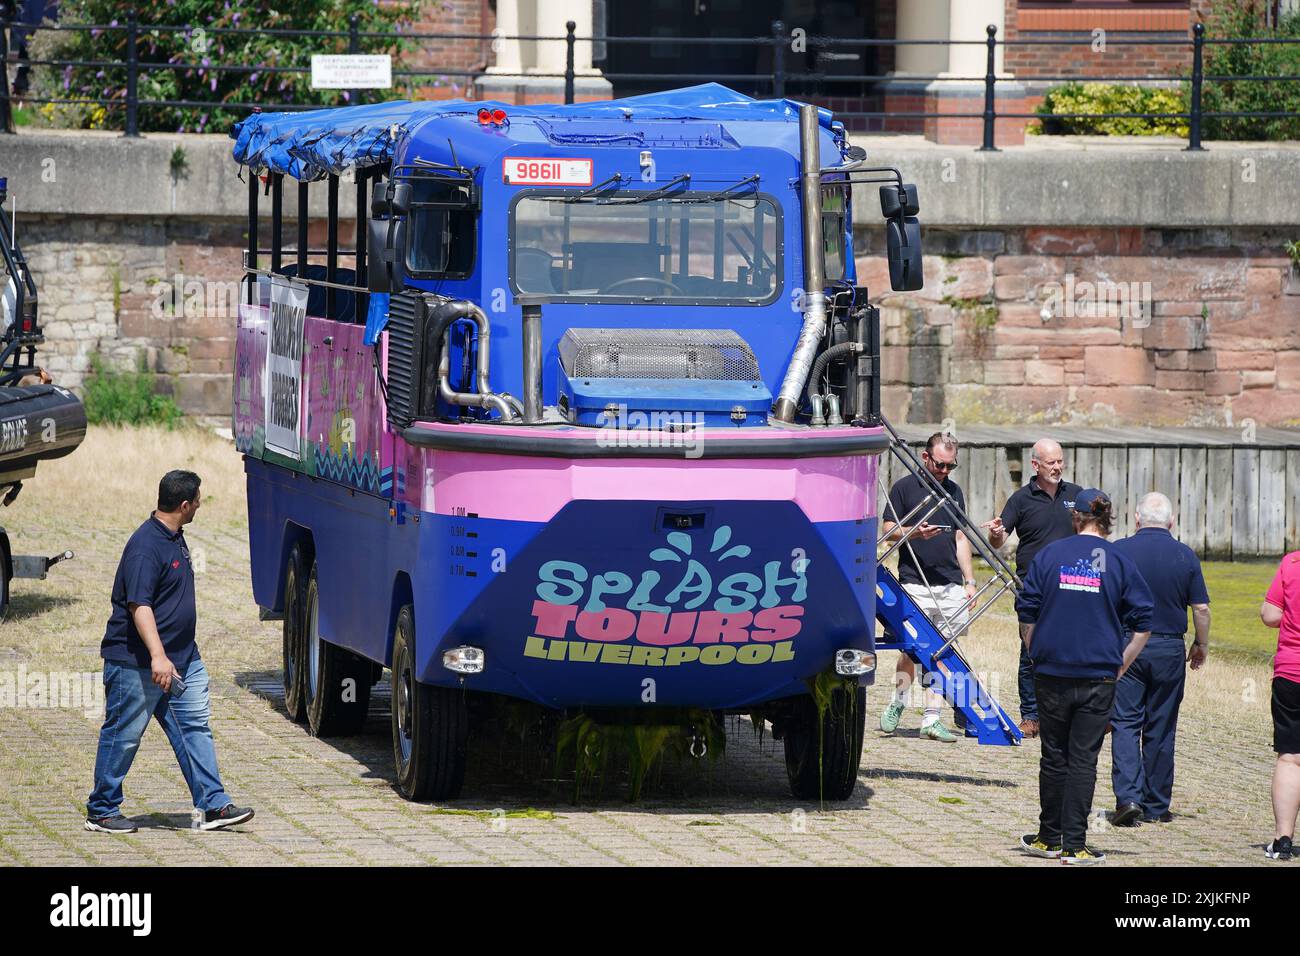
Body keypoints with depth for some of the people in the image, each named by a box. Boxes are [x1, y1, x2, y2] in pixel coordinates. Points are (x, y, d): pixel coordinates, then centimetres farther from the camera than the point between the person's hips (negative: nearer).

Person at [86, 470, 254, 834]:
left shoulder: (174, 538, 12)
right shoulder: (146, 546, -20)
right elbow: (139, 606, -27)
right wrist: (157, 656, -36)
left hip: (182, 658, 9)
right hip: (136, 663, -9)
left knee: (195, 727, 5)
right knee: (124, 735, 1)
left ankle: (212, 806, 5)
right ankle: (101, 811, 12)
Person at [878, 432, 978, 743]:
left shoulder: (954, 491, 16)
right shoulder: (904, 488, 1)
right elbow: (887, 531, 1)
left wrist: (969, 581, 13)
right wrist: (915, 533, -18)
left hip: (950, 586, 5)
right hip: (915, 585, -4)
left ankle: (932, 719, 2)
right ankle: (897, 703, 13)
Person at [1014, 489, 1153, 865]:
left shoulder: (1050, 555, 0)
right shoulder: (1120, 562, -1)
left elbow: (1026, 614, 2)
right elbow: (1142, 623, -1)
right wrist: (1120, 666, 7)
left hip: (1053, 674, 1)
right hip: (1099, 676, -1)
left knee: (1054, 756, 12)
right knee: (1083, 759, 1)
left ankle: (1050, 838, 20)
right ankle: (1074, 845, -1)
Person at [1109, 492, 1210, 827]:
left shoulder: (1118, 552, -4)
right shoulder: (1185, 557, -1)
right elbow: (1201, 608, 1)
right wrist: (1201, 645, 17)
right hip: (1169, 649, 1)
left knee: (1125, 723, 1)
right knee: (1161, 730, 10)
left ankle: (1128, 795, -17)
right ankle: (1156, 806, 16)